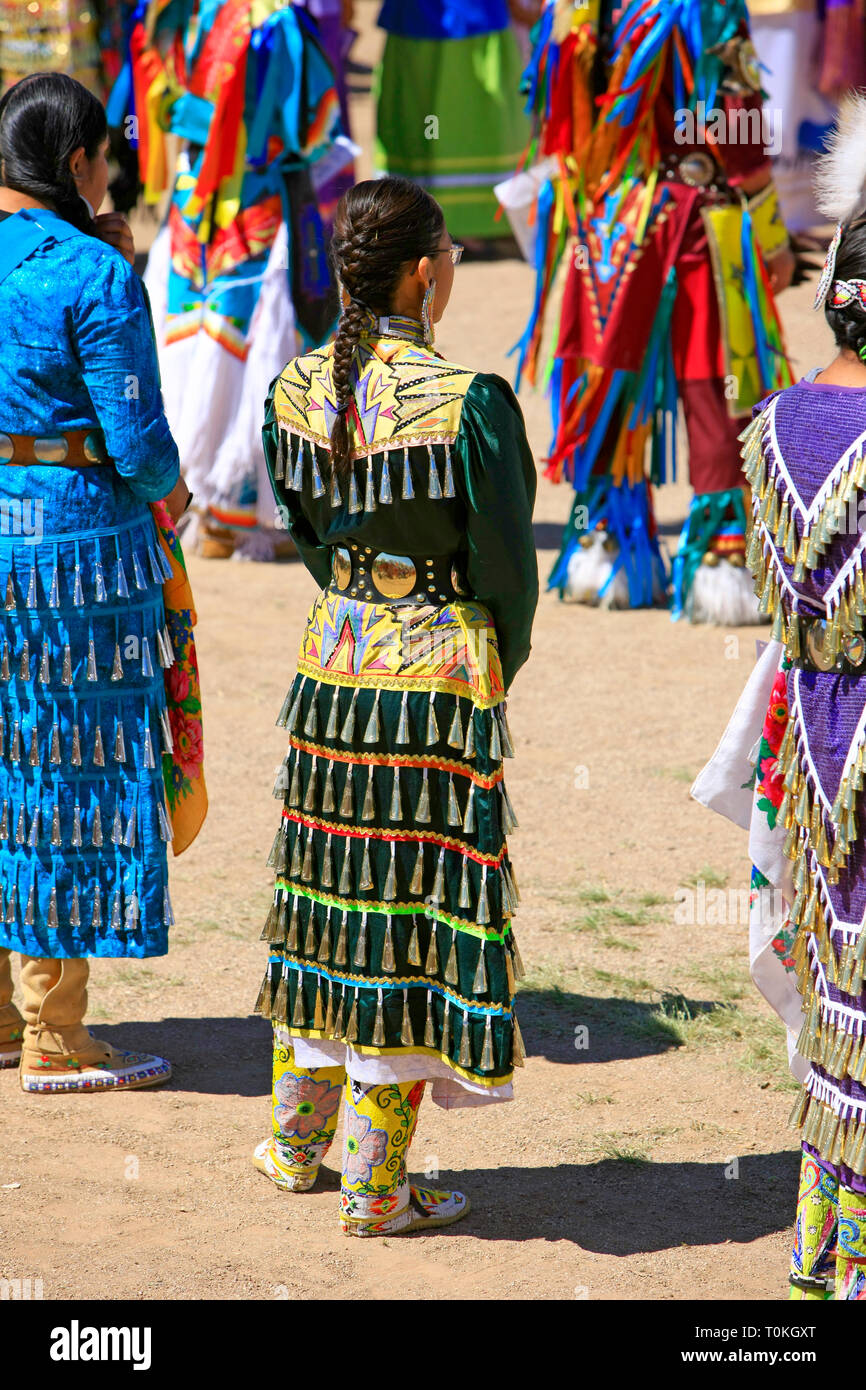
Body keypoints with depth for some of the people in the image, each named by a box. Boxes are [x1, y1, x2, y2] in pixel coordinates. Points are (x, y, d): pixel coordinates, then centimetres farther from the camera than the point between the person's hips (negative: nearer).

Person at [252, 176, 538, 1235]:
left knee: (328, 891, 19)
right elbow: (505, 564, -11)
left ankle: (297, 1141, 31)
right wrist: (497, 669, 7)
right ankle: (376, 1188, 9)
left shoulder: (294, 391, -2)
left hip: (330, 661, 6)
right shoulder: (471, 403, -19)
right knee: (415, 906, 4)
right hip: (441, 680, -5)